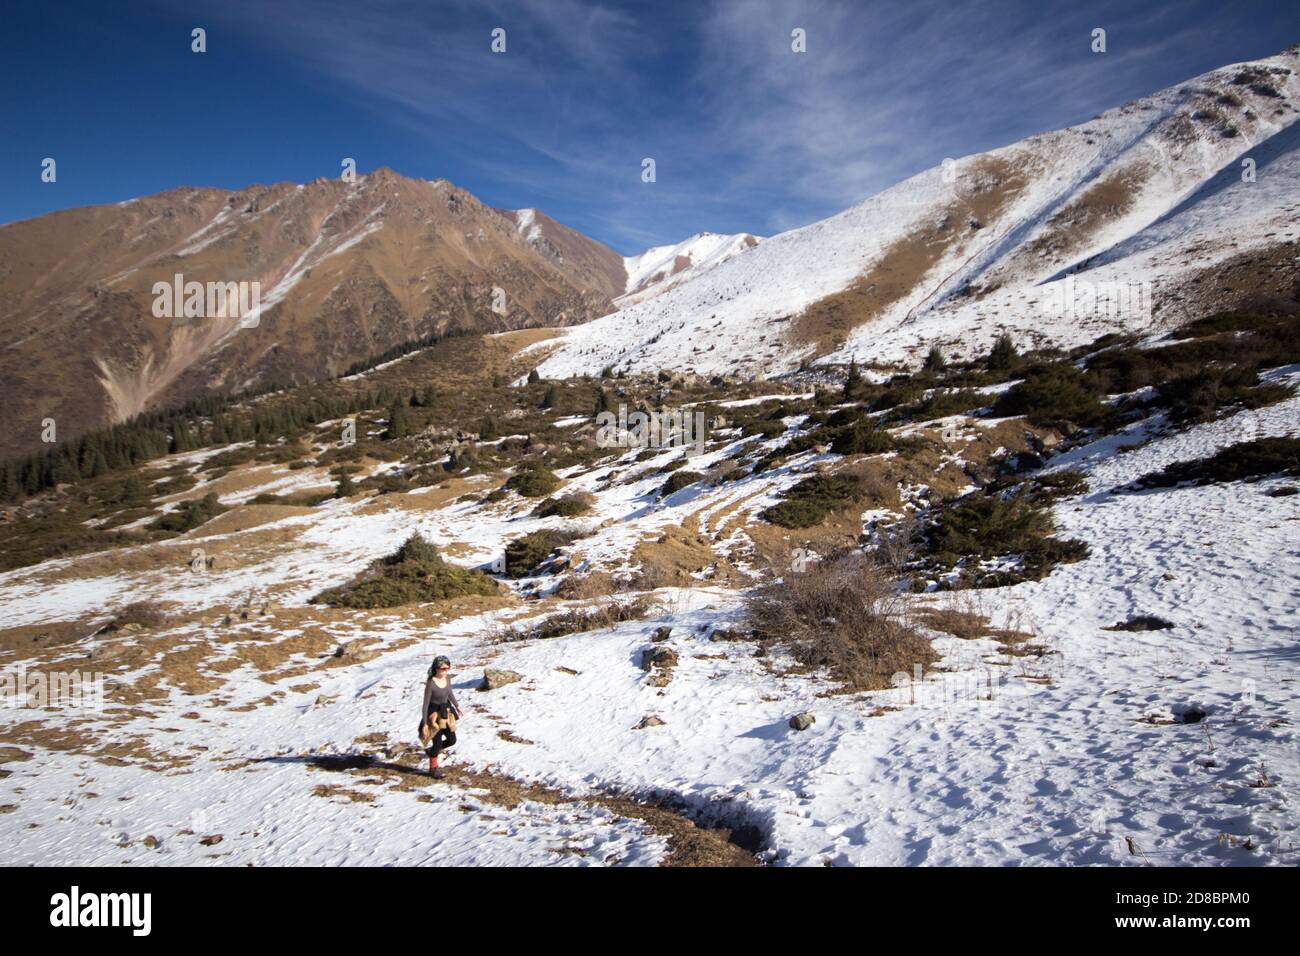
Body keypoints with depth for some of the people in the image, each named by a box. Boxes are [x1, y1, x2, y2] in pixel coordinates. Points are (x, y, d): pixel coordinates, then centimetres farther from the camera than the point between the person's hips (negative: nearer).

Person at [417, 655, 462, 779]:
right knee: (437, 742, 3)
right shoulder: (430, 683, -25)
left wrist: (457, 706, 21)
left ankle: (431, 750, 36)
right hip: (434, 714, -6)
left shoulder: (447, 677, -7)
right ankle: (433, 767, 27)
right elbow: (425, 704, -19)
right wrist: (424, 723, -18)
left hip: (446, 712, 6)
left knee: (452, 740, 10)